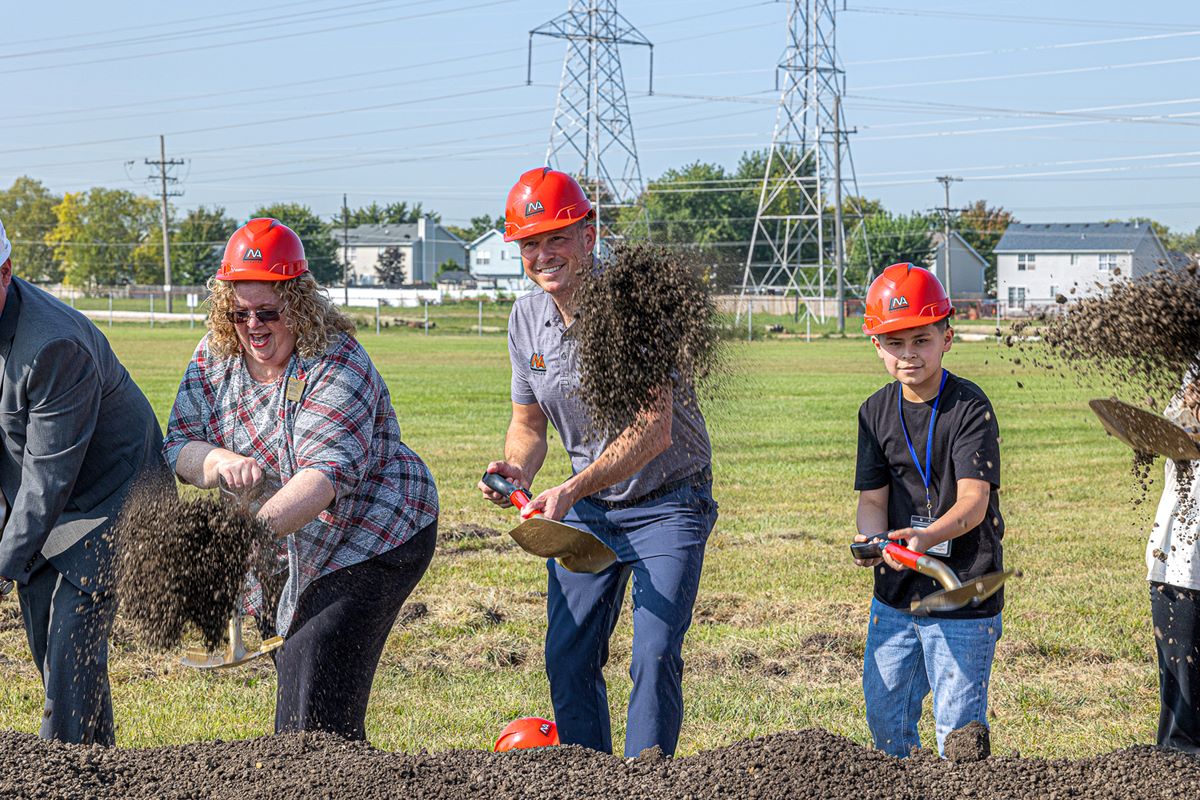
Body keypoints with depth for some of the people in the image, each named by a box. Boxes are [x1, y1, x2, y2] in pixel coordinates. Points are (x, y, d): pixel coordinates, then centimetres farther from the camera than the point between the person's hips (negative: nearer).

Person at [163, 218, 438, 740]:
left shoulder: (337, 369, -23)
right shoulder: (215, 356, -1)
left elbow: (324, 476, -35)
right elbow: (179, 447, -4)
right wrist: (222, 462, -28)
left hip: (373, 538, -8)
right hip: (291, 556, 8)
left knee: (317, 718, -17)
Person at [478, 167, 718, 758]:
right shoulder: (527, 319, -1)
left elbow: (654, 429, -28)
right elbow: (529, 423, 10)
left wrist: (572, 490, -37)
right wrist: (516, 470, -14)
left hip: (667, 504, -6)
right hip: (587, 509, 6)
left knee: (655, 658, -14)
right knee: (567, 658, 4)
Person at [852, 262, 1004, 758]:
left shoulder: (970, 407, -13)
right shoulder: (876, 412, 5)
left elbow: (974, 501, -21)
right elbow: (873, 497, 2)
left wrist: (926, 537, -40)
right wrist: (870, 540, -21)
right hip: (894, 593, 5)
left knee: (958, 724, -2)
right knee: (885, 718, 13)